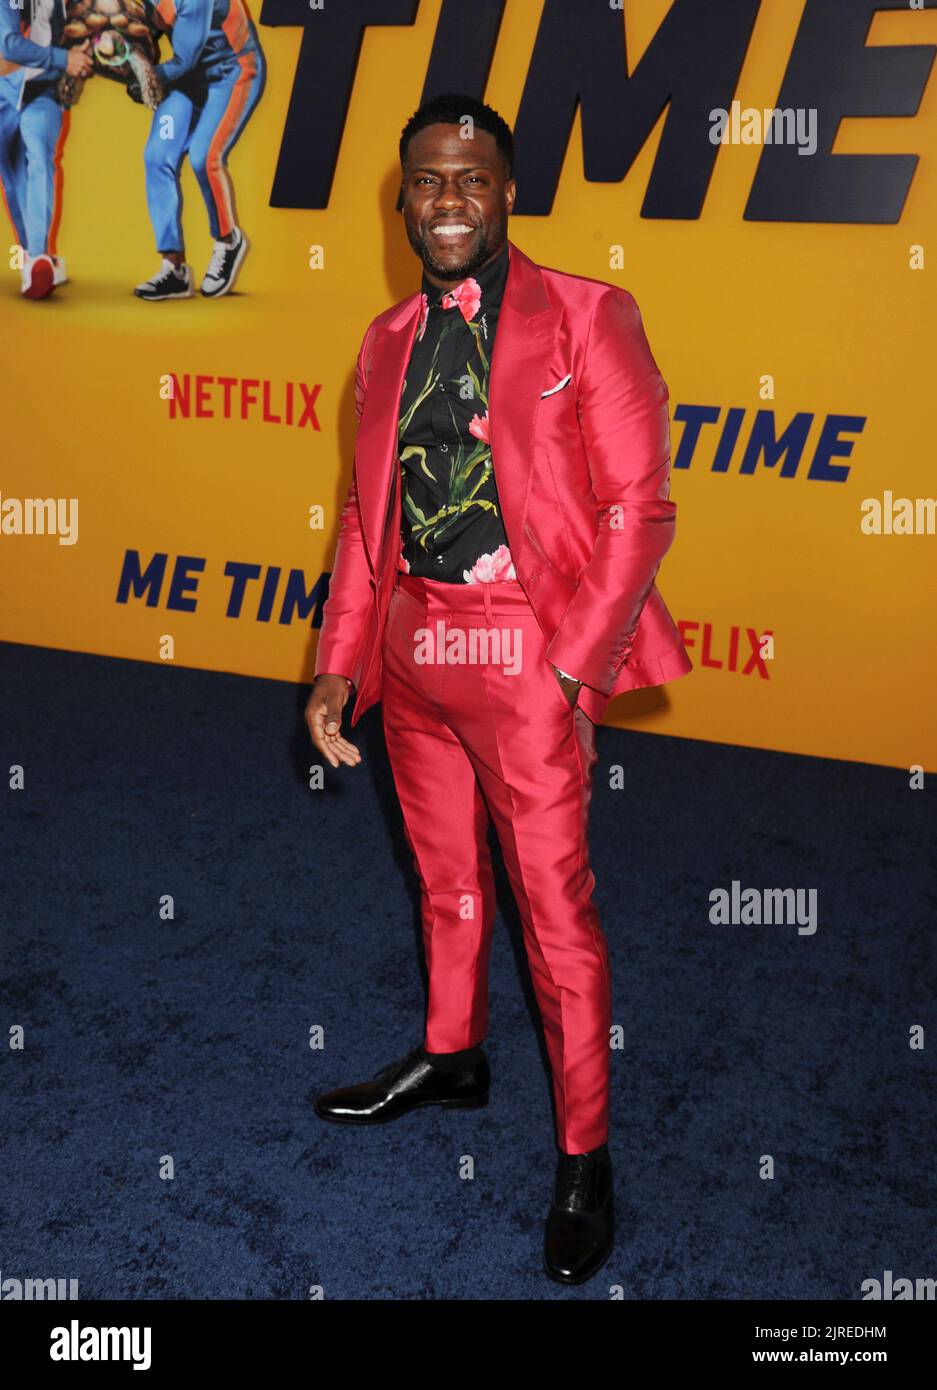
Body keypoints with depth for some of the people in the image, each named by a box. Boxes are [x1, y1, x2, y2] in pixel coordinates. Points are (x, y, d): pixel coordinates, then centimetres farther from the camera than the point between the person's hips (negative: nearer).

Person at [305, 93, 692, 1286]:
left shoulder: (584, 318, -5)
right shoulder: (389, 340, 12)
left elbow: (639, 506, -9)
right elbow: (364, 512, 15)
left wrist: (575, 667, -14)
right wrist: (338, 662, 8)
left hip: (522, 651, -5)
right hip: (411, 647, 6)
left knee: (553, 907, 1)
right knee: (445, 879, 20)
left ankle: (584, 1155, 17)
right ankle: (451, 1057, 43)